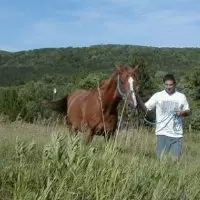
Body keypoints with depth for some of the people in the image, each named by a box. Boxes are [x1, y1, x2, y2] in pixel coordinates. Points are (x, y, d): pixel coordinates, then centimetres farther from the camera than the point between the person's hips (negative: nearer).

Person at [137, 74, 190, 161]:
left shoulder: (181, 96, 5)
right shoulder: (158, 96, 1)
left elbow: (188, 111, 14)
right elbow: (146, 108, -3)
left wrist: (183, 112, -9)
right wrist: (138, 100, -22)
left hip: (177, 133, 1)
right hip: (162, 133, -1)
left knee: (176, 159, 4)